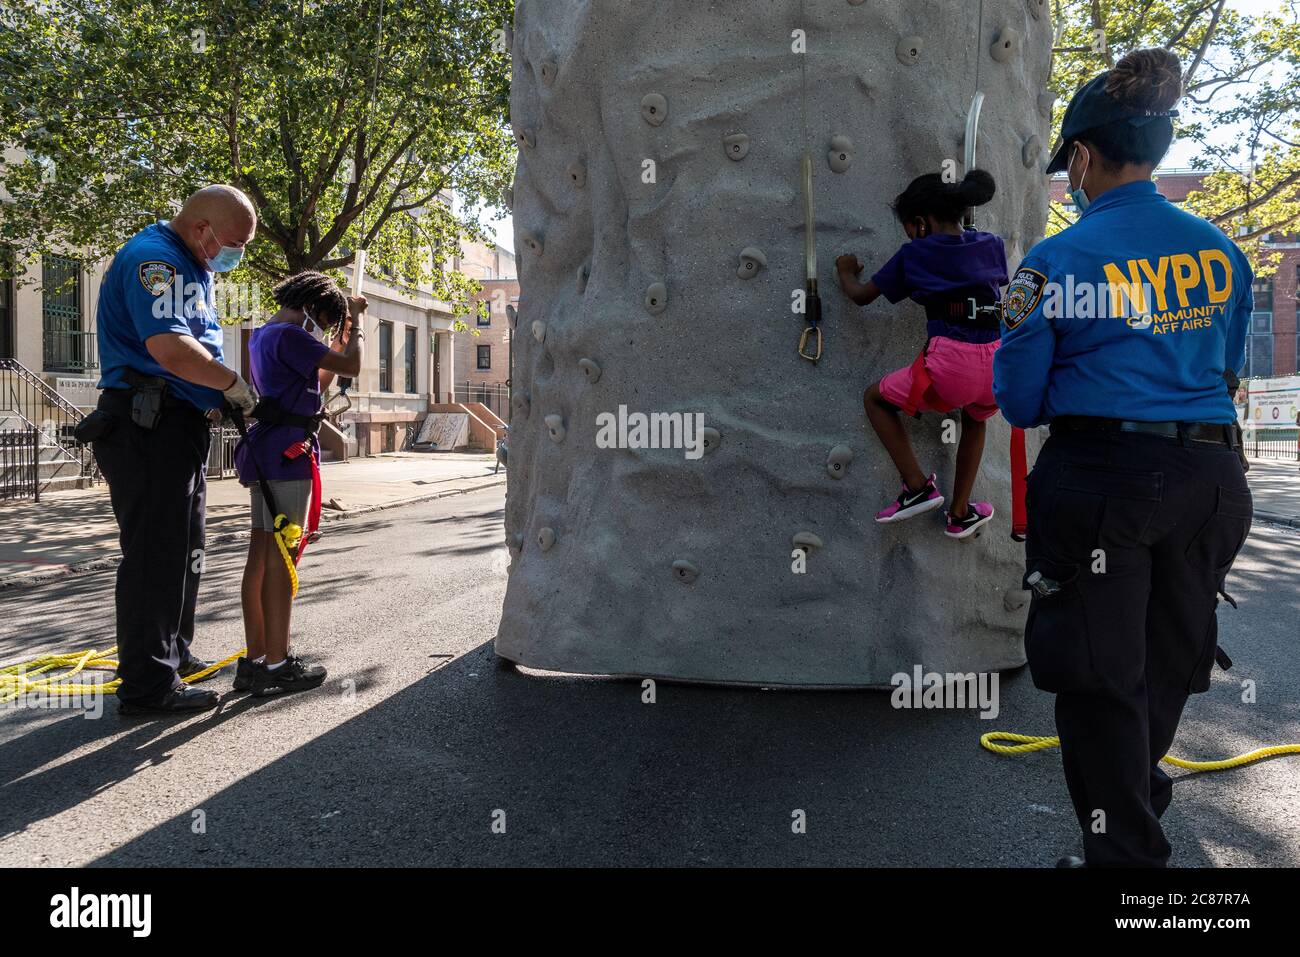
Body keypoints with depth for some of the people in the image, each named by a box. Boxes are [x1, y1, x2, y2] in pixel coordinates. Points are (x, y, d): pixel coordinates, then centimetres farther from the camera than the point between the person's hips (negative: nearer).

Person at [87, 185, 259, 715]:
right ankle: (147, 685, 1)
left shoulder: (190, 266, 19)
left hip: (178, 424, 11)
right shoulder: (155, 258, -15)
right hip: (150, 427, -11)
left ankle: (172, 655, 31)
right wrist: (233, 384, -14)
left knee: (182, 551, 18)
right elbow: (170, 348, -29)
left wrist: (217, 399, 11)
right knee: (156, 554, -7)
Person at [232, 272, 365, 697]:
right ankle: (277, 665, -3)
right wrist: (354, 322, 0)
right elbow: (351, 366, -16)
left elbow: (317, 382, 26)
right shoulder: (290, 336, -11)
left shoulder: (264, 335, 20)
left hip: (266, 452, 10)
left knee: (261, 555, 9)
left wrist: (341, 339, 23)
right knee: (280, 558, -7)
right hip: (288, 452, -10)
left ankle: (254, 660, 14)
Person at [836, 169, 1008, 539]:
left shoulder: (913, 254, 8)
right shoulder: (993, 245, 16)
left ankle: (918, 487, 13)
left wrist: (846, 272, 39)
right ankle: (960, 514, 37)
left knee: (875, 398, 22)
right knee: (975, 419, 38)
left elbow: (861, 296, 18)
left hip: (949, 368, -5)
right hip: (1000, 367, 5)